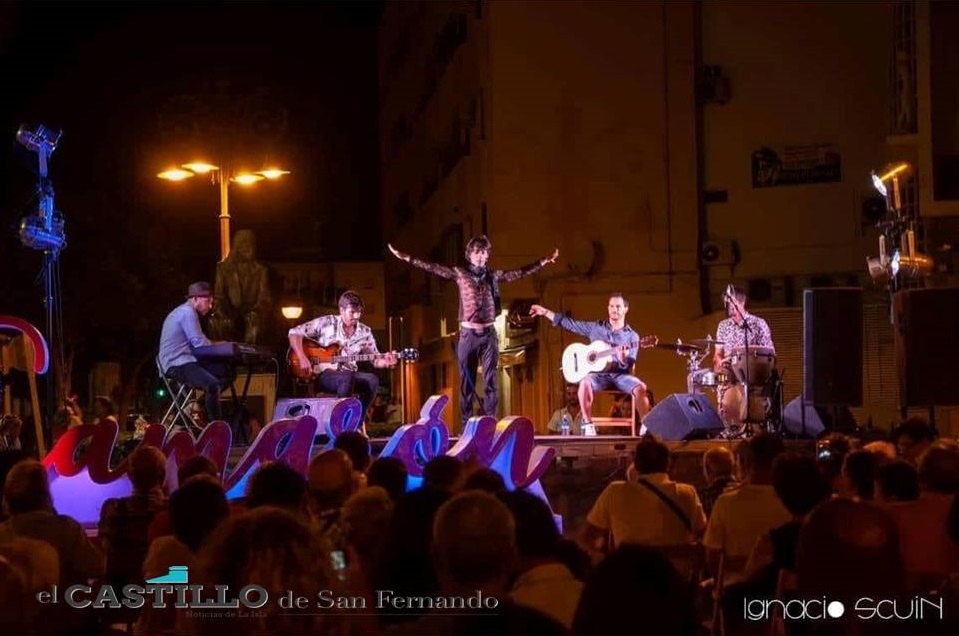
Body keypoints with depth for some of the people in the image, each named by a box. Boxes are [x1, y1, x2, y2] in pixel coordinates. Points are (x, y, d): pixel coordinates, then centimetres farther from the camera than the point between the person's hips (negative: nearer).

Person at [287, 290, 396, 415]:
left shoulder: (365, 333, 5)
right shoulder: (326, 323, -5)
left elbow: (375, 359, 7)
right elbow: (295, 333, -4)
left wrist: (385, 362, -17)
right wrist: (302, 358, -15)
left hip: (348, 376, 4)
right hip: (322, 374, -4)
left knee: (372, 380, -25)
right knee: (348, 377, -36)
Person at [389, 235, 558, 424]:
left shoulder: (494, 275, 8)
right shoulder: (460, 274, 3)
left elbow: (520, 273, 11)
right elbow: (433, 268, -1)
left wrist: (543, 262, 7)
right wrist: (407, 258, -7)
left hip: (489, 334, 1)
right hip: (468, 334, -1)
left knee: (490, 381, -1)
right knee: (466, 381, 3)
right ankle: (466, 426, 7)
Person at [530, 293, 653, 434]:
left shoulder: (632, 336, 6)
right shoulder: (595, 327, 12)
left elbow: (628, 365, -2)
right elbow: (569, 323, 14)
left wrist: (623, 359, -26)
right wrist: (545, 312, 9)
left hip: (620, 375, -1)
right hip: (599, 374, 1)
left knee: (640, 387, -32)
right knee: (585, 382, -35)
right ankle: (588, 425, -27)